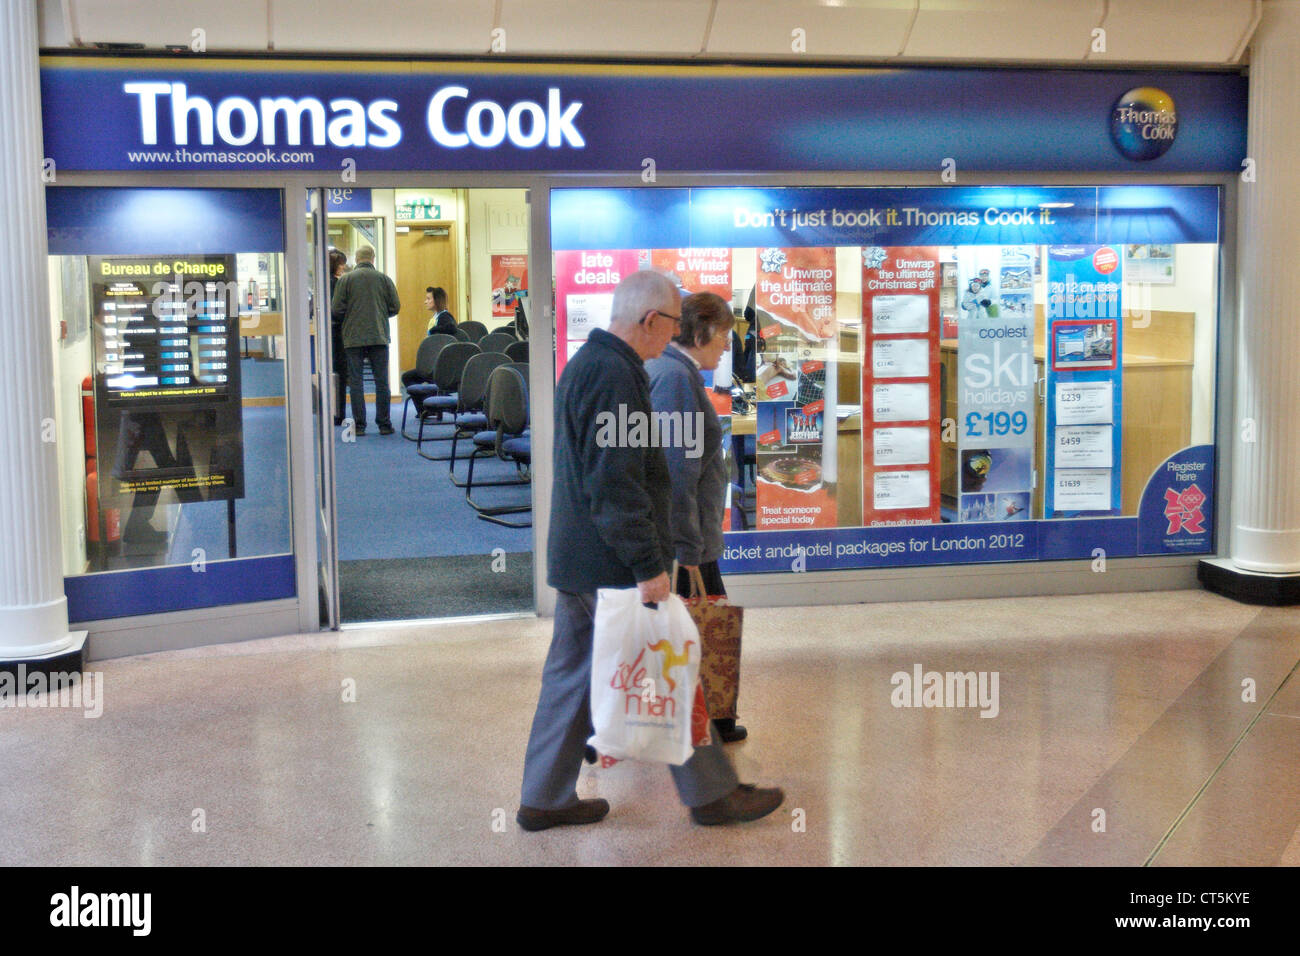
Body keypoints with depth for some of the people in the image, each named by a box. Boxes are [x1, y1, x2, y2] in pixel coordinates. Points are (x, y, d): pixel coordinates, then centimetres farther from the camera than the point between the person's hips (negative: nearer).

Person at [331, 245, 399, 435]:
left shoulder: (346, 280, -2)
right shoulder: (384, 279, 2)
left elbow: (336, 310, -5)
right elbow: (395, 307, 3)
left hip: (354, 338, -1)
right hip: (379, 337, 1)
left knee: (356, 382, 3)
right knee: (381, 381, 6)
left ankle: (359, 425, 2)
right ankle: (384, 424, 8)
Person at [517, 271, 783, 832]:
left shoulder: (586, 364, 15)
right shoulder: (615, 375, -19)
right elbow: (616, 484, -25)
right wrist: (648, 565, -22)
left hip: (575, 558, 10)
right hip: (614, 565, -10)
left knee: (571, 675, 14)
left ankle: (545, 799, 20)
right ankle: (711, 794, 13)